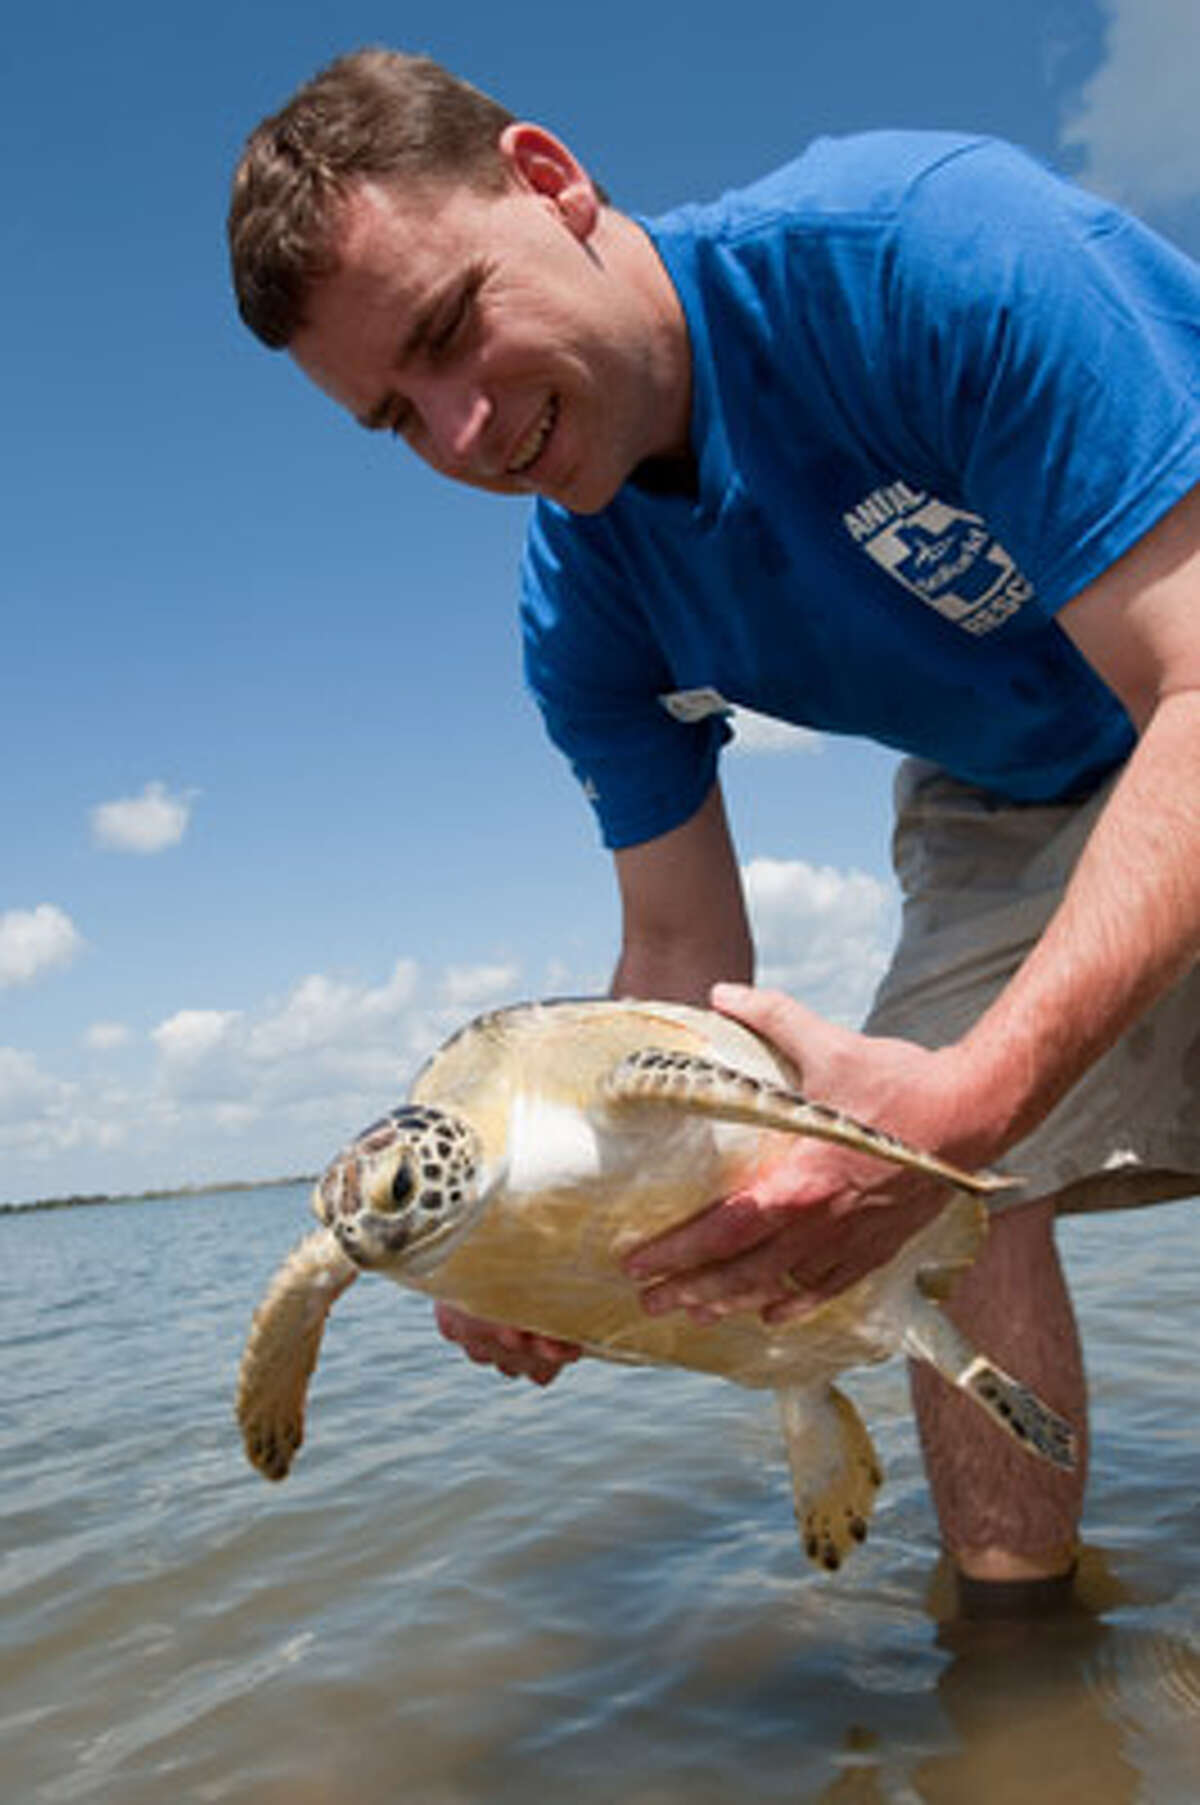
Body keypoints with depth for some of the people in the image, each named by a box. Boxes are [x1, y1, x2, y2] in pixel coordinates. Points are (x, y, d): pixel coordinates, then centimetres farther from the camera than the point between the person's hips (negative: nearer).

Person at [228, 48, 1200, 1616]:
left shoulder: (921, 239, -32)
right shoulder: (585, 606, -13)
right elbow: (687, 959, -7)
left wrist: (977, 1090, -49)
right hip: (1012, 802, 5)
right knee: (960, 1196, -10)